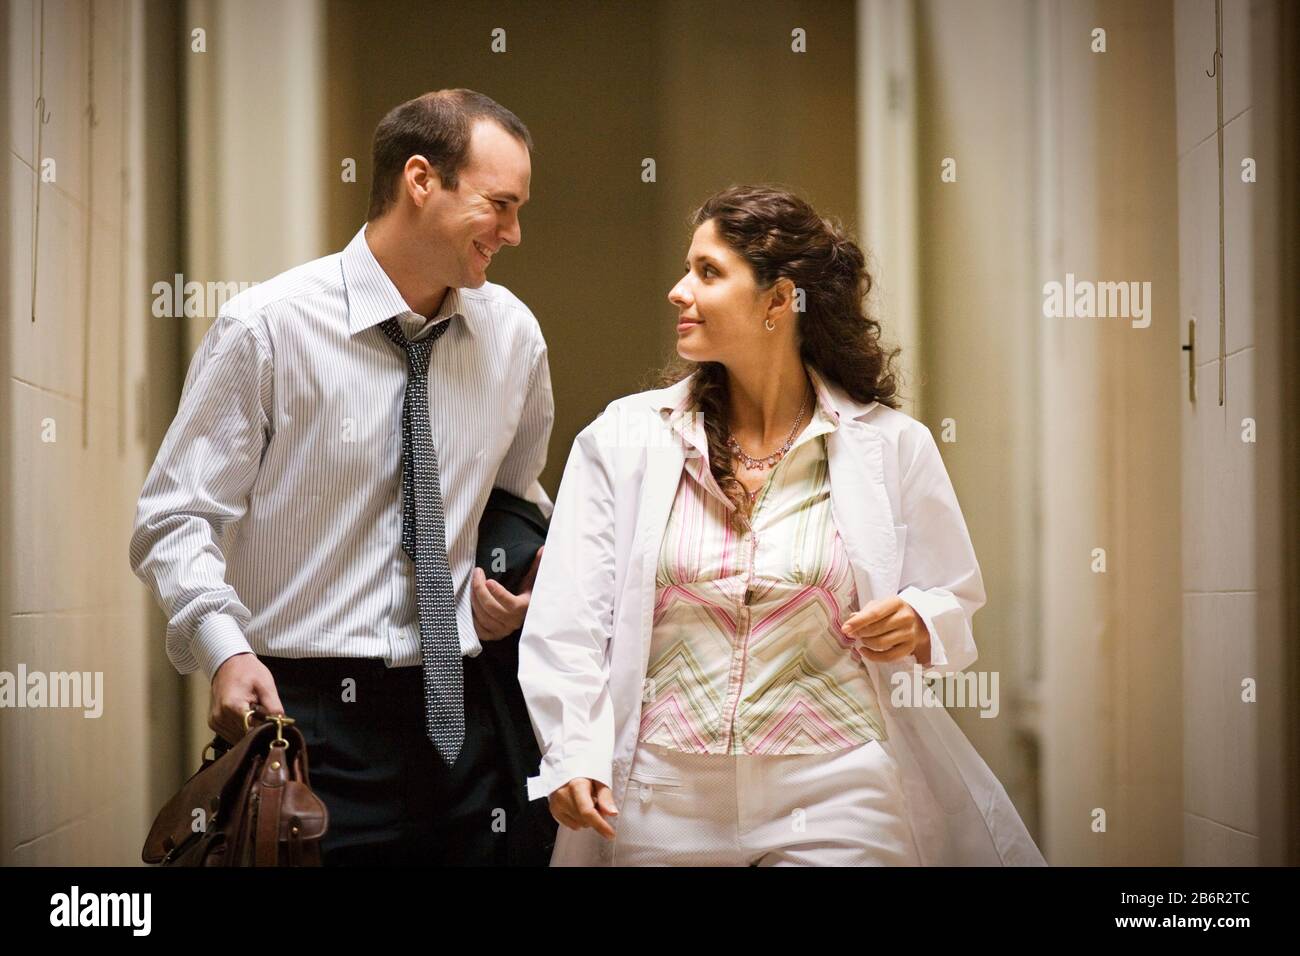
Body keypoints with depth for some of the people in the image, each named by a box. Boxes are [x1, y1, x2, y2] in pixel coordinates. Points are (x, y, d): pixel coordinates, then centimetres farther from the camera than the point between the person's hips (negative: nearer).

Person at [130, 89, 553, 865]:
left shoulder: (513, 332, 6)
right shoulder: (266, 328, -8)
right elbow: (176, 518, -6)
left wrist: (518, 581, 5)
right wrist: (227, 650, -22)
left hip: (461, 711, 5)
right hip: (310, 720, -4)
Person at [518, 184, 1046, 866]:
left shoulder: (890, 445, 0)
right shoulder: (622, 438, 2)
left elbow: (955, 599, 10)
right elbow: (566, 621, -1)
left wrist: (917, 627, -13)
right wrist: (573, 755, -14)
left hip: (836, 798, -1)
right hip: (663, 803, 1)